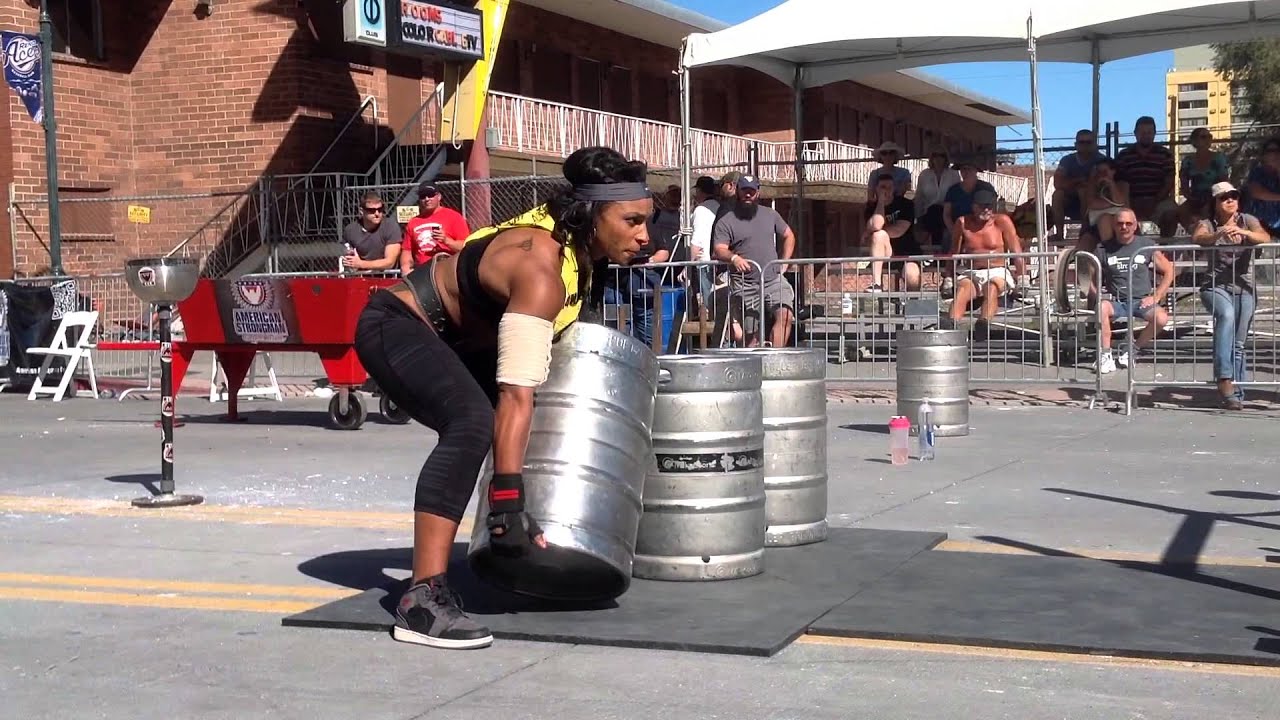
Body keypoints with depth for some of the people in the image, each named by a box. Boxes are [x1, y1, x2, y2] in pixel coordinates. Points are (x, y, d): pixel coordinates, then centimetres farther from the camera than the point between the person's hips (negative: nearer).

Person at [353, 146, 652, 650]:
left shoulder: (580, 249, -4)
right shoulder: (540, 268, -31)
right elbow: (515, 396, -37)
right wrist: (507, 505, -40)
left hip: (456, 337, 11)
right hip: (395, 328, -11)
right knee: (473, 422, -33)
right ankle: (422, 600, -34)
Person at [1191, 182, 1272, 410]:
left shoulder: (1247, 220, 5)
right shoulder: (1207, 223, 2)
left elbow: (1265, 237, -14)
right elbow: (1197, 238, -20)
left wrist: (1243, 233, -34)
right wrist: (1219, 234, -40)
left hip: (1244, 287, 3)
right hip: (1216, 286, -2)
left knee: (1238, 343, 0)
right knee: (1226, 315, -33)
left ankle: (1235, 393, 11)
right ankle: (1224, 378, -38)